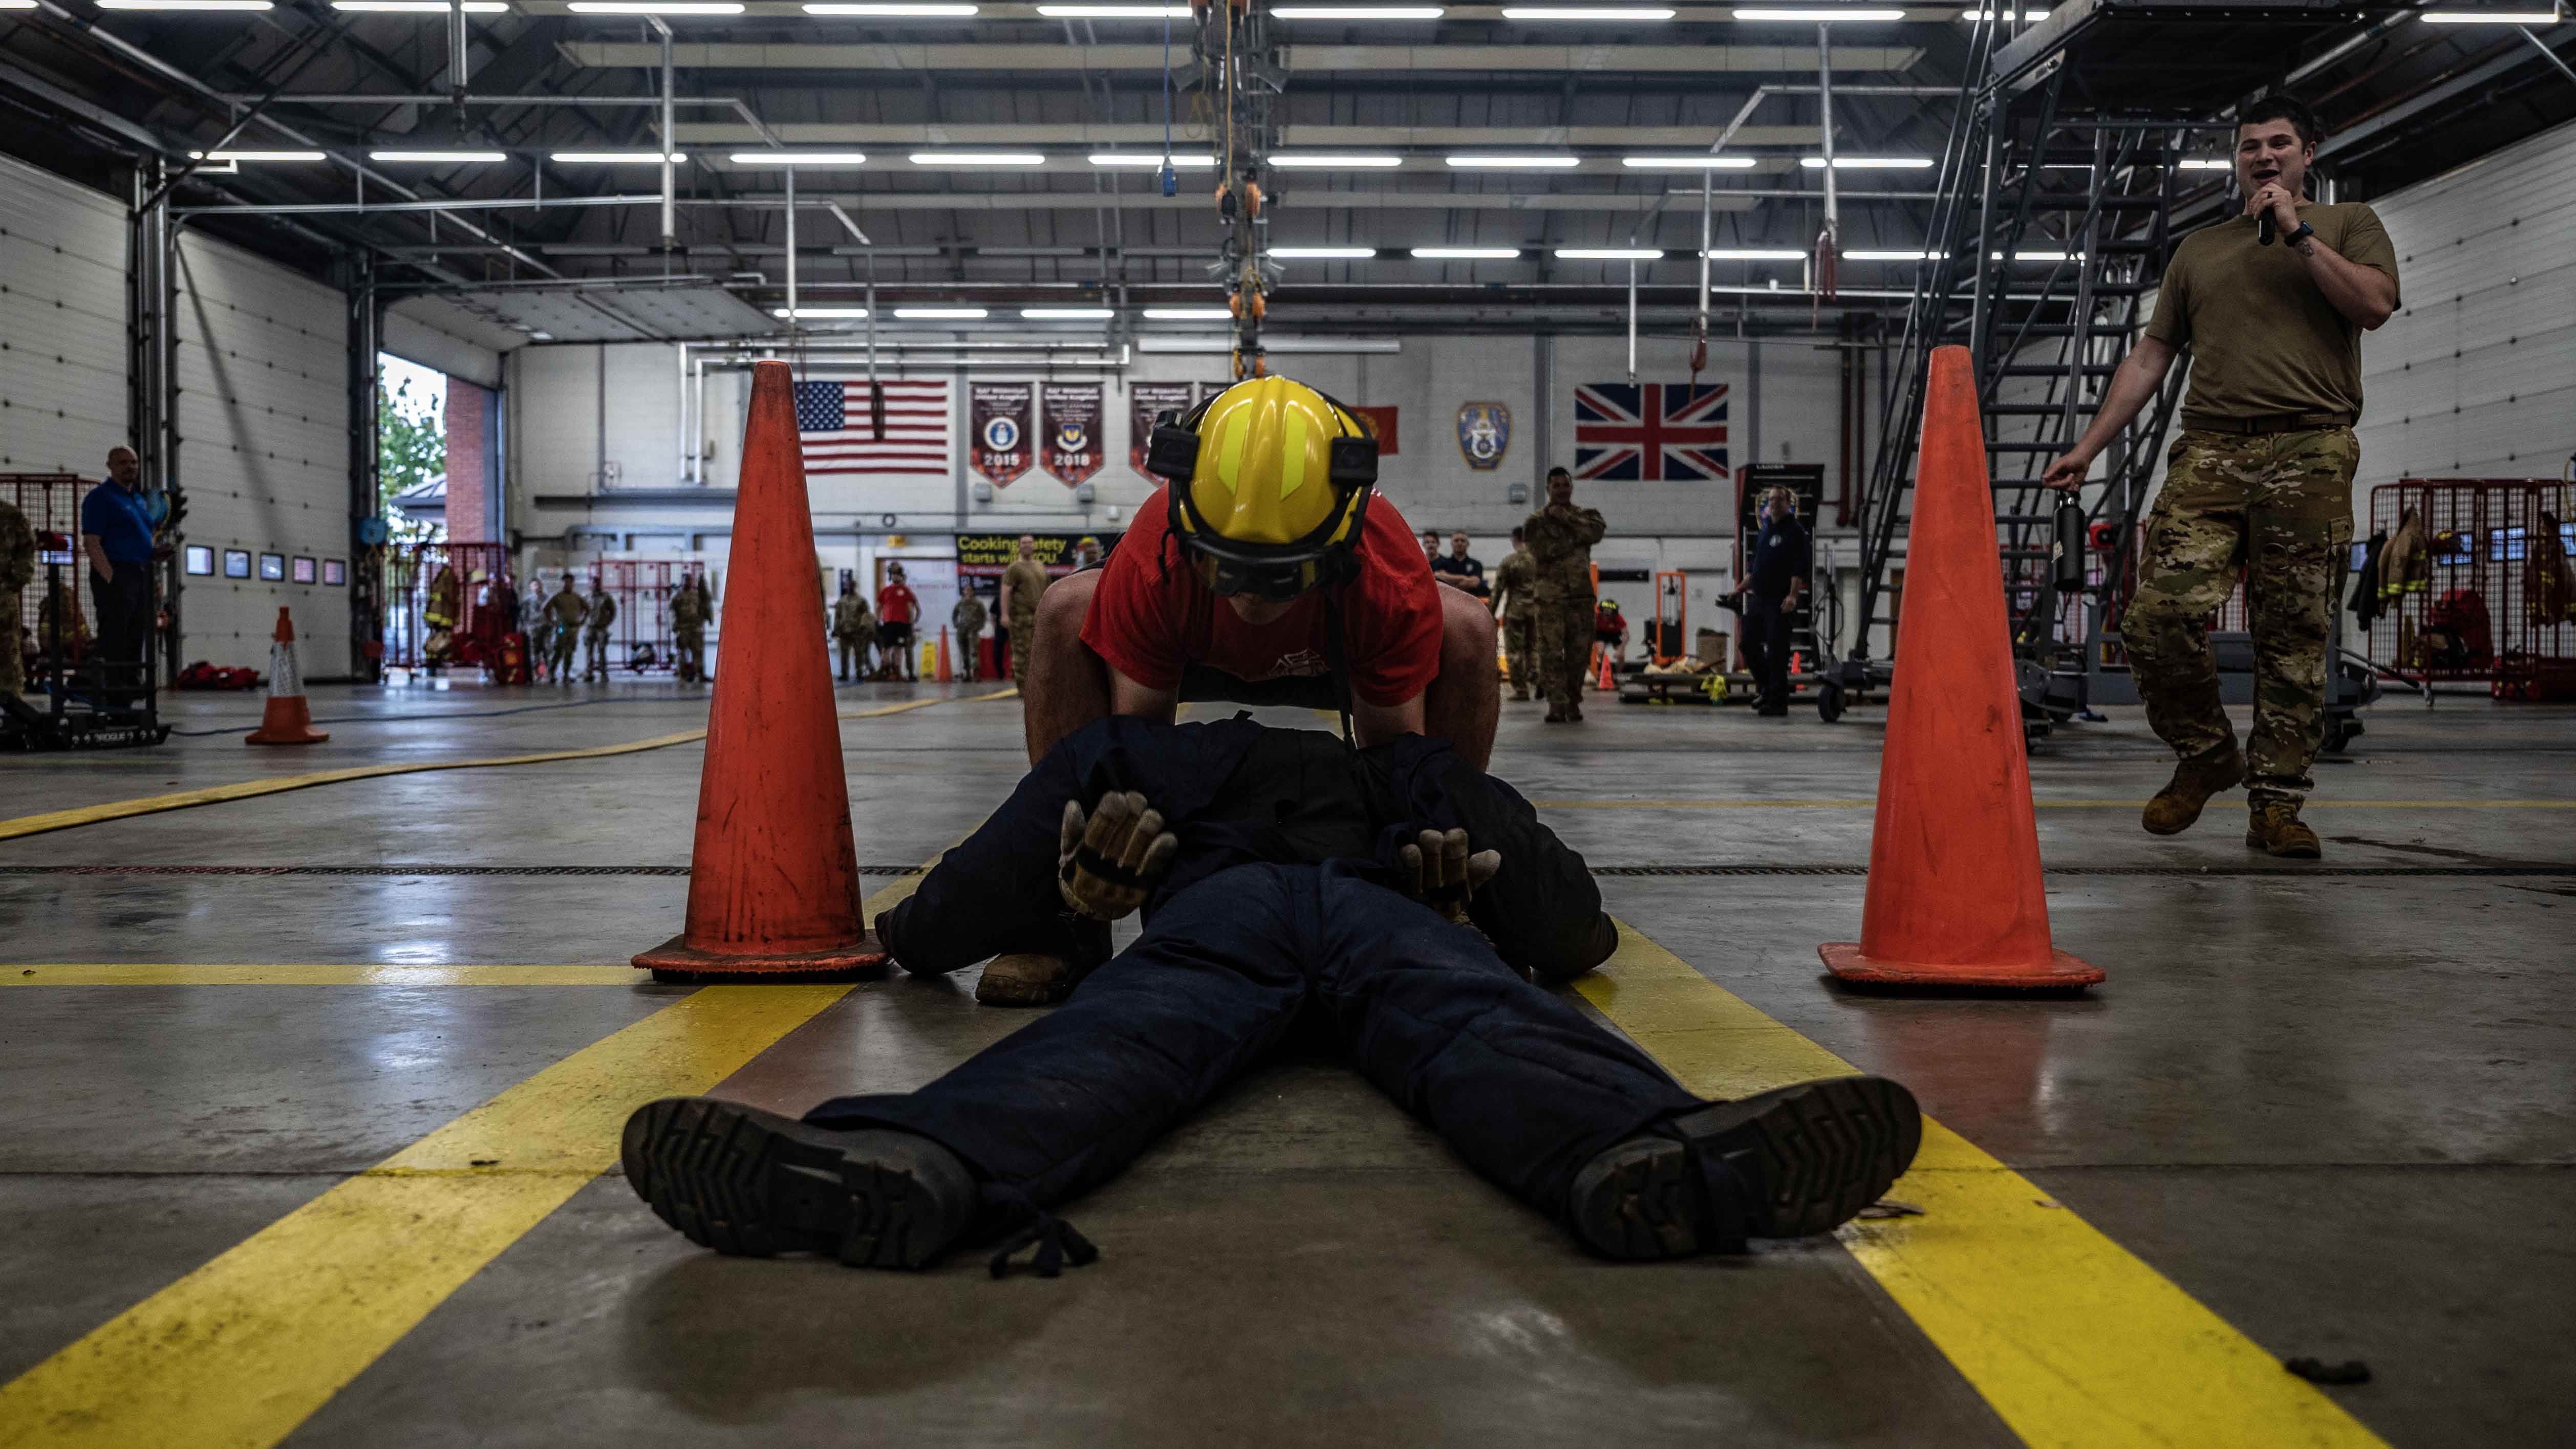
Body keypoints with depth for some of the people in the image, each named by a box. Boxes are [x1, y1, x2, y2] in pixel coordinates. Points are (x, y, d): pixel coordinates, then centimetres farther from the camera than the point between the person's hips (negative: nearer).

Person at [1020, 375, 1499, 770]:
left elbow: (1393, 748, -27)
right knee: (1068, 611, -28)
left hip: (1344, 657, 1)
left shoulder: (1393, 586, -39)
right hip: (1197, 653, 0)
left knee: (1467, 631, -28)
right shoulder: (1151, 567, -40)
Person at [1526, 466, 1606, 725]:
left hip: (1581, 597, 2)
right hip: (1550, 597, -2)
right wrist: (1576, 539, -8)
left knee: (1579, 654, 3)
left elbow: (1596, 531, -11)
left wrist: (1565, 518, -11)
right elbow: (1542, 552, -11)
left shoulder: (1585, 515, 13)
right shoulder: (1536, 521, 6)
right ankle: (1556, 706, -4)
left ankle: (1573, 705, 14)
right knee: (1551, 655, -7)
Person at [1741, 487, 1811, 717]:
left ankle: (1777, 702, -2)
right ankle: (1765, 687, 28)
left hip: (1780, 601, -8)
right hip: (1758, 598, 8)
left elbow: (1800, 568, -15)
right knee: (1749, 643, 9)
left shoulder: (1795, 531, -7)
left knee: (1777, 650, -7)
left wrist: (1793, 595, -24)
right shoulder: (1765, 531, 17)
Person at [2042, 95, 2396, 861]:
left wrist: (2298, 231, -3)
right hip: (2209, 452, 2)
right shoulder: (2200, 248, 24)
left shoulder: (2349, 223, 17)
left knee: (2293, 640, -4)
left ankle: (2276, 802, 3)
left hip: (2309, 453, -2)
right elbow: (2150, 355, 22)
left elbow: (2374, 304, -3)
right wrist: (2088, 446, 15)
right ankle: (2205, 755, 10)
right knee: (2158, 619, -13)